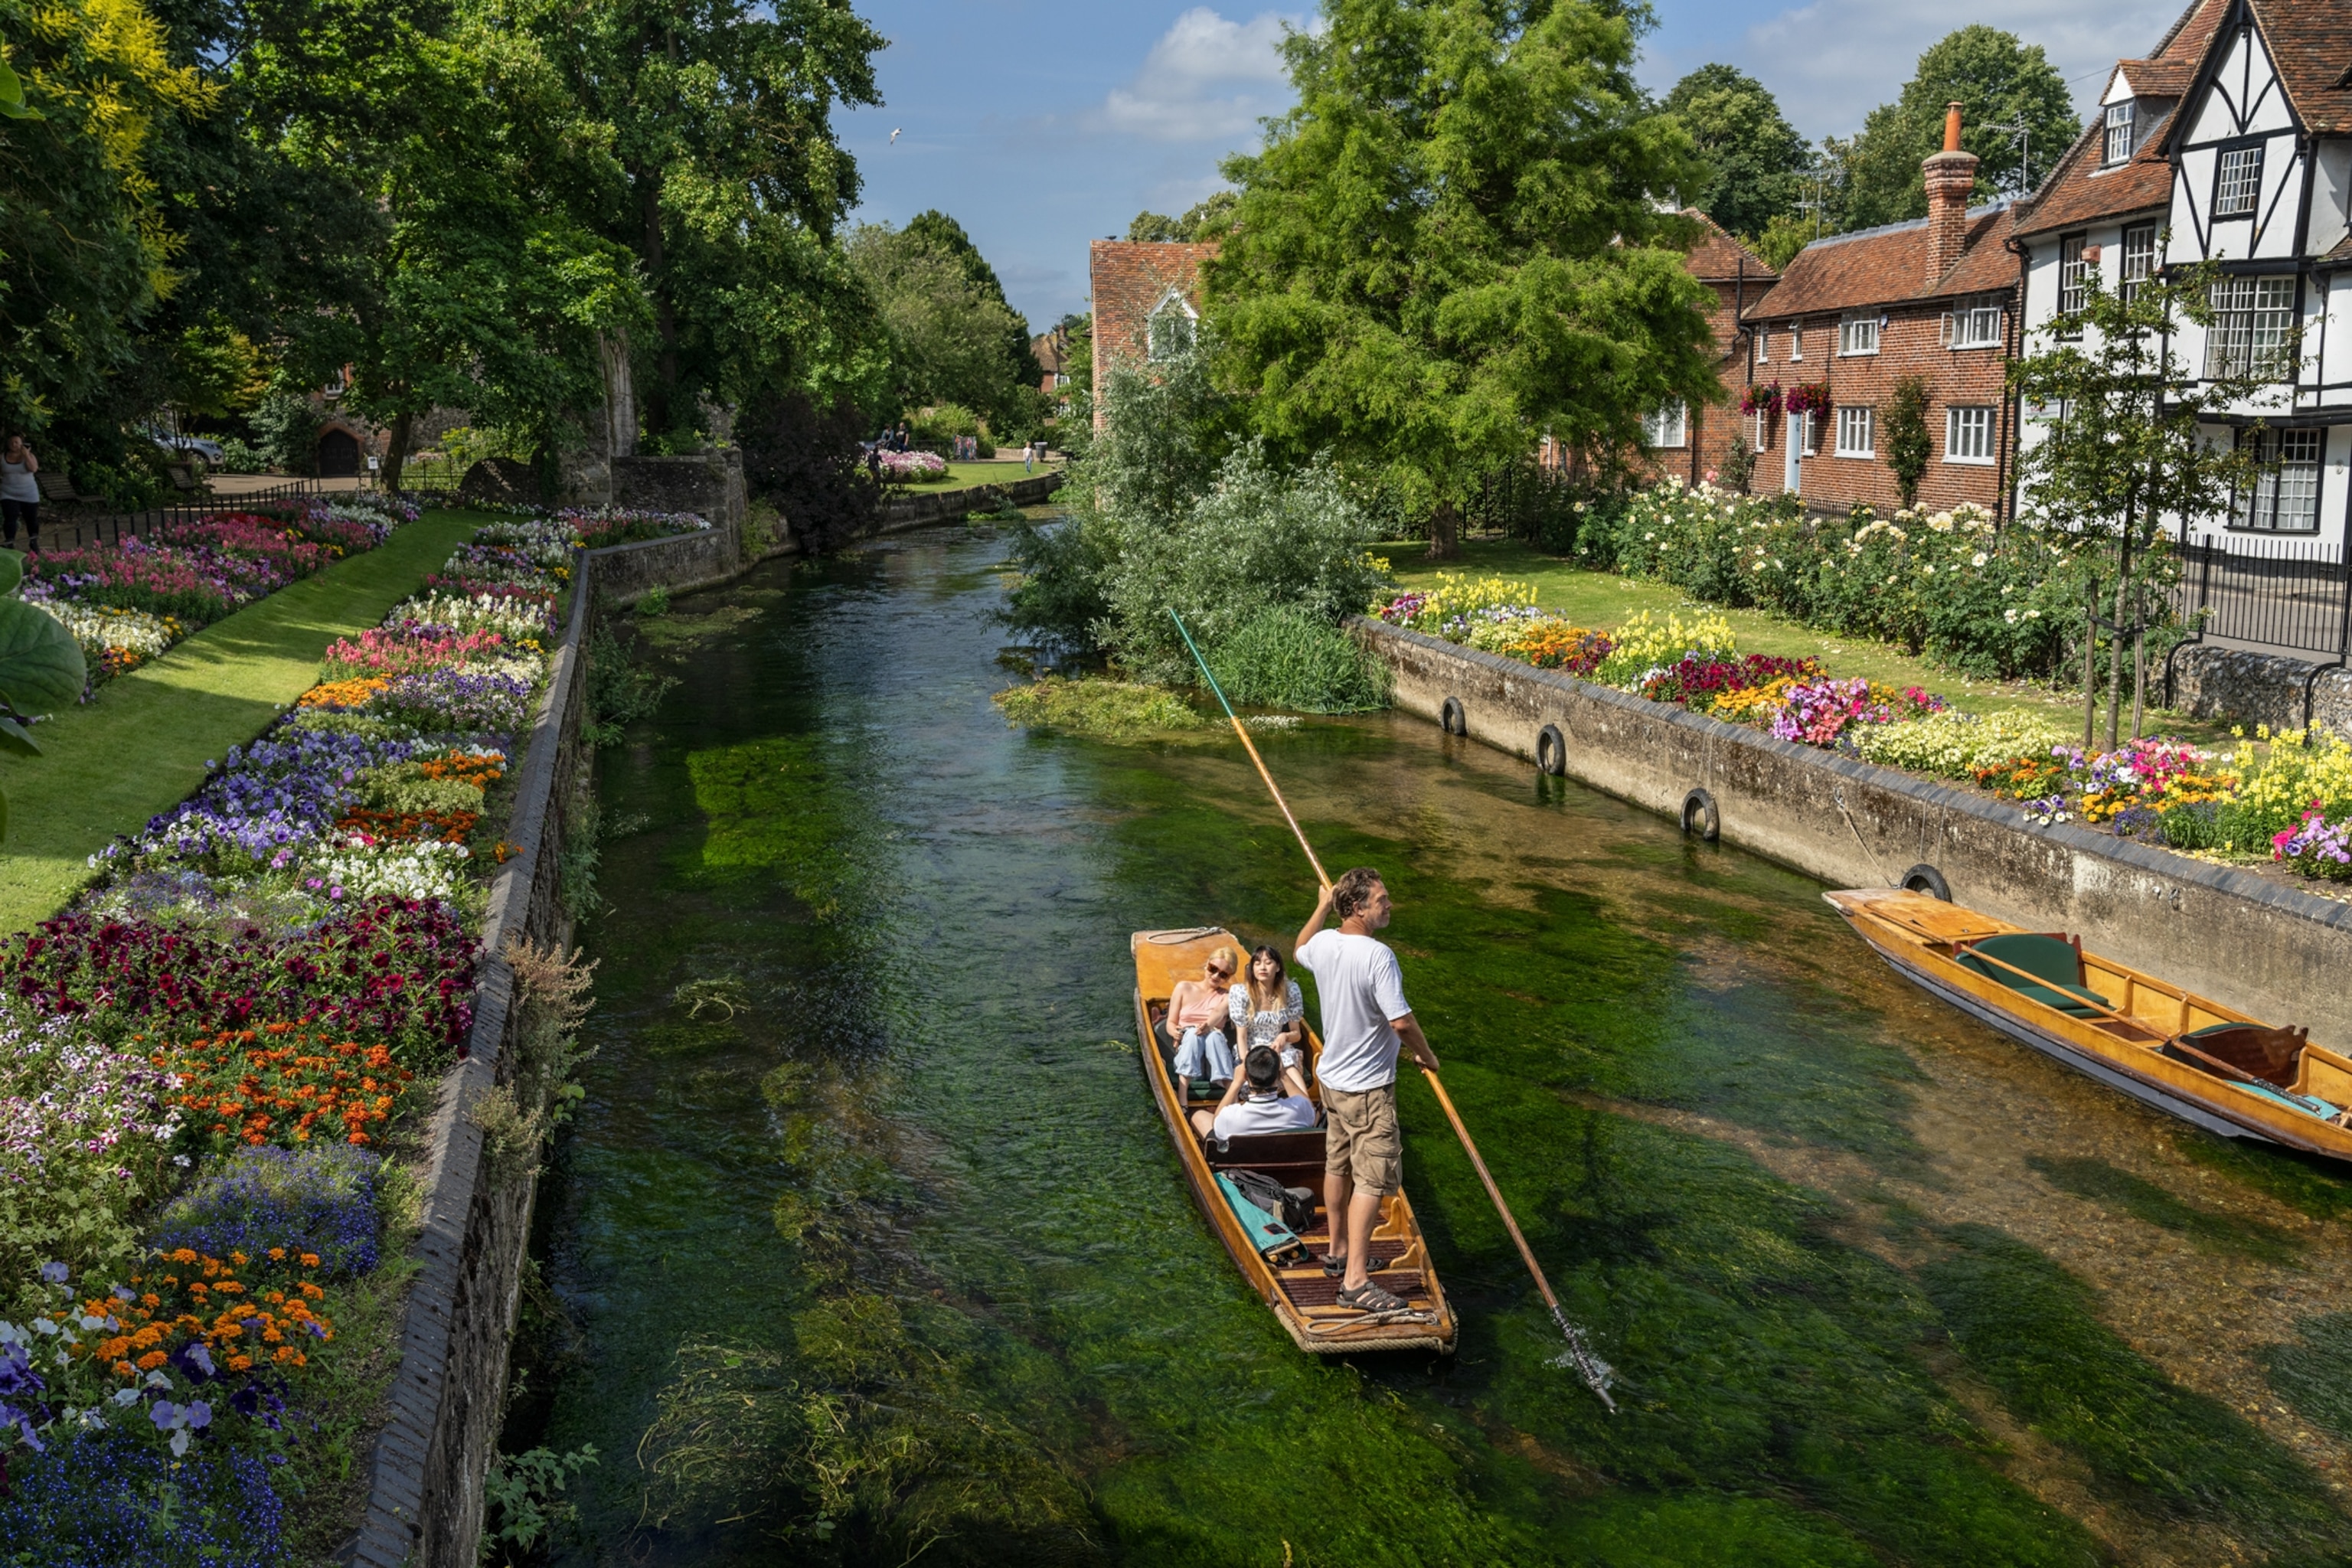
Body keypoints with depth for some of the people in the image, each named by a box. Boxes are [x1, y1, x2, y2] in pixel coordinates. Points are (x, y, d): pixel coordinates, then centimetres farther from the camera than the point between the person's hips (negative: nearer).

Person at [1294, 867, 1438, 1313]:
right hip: (1368, 1088, -9)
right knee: (1372, 1180, -6)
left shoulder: (1323, 944, -1)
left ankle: (1338, 1251, 35)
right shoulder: (1378, 956, -26)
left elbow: (1300, 950, 25)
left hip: (1332, 1077, 9)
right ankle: (1355, 1281, -8)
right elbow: (1401, 1022, -26)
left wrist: (1323, 906, 32)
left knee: (1338, 1166, 20)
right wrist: (1427, 1056, -8)